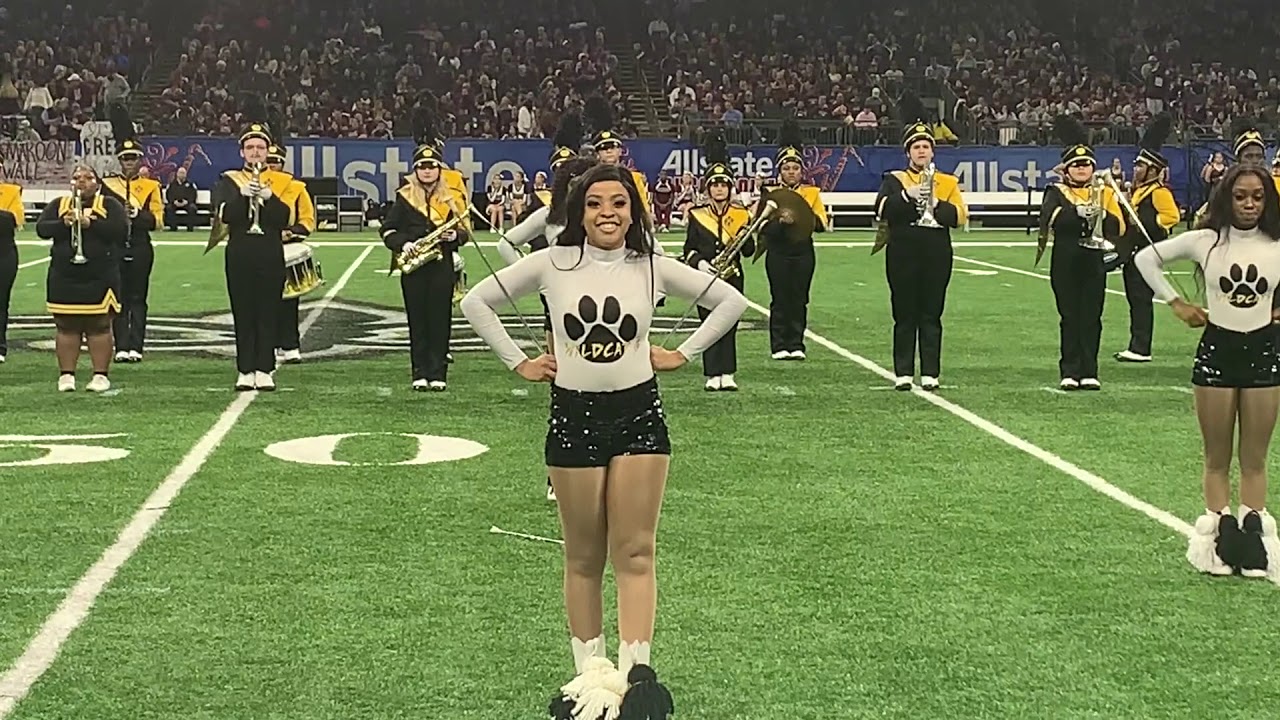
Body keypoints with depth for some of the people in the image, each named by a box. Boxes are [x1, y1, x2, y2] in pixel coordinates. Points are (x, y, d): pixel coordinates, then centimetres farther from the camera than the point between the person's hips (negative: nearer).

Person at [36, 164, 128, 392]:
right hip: (64, 276, 2)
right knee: (67, 328, 4)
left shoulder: (110, 205, 3)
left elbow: (121, 229, -13)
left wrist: (91, 224, -21)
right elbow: (41, 229, -2)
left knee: (99, 327, 0)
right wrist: (63, 223, -18)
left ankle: (101, 375, 4)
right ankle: (66, 375, 9)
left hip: (100, 277, -2)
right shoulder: (58, 205, 11)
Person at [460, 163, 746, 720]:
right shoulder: (552, 264, 0)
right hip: (574, 416, 0)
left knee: (635, 553, -4)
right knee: (583, 557, 5)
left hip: (638, 413, 0)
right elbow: (476, 302, 5)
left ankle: (636, 674, -7)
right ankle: (588, 674, 10)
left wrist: (684, 353, 2)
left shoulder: (653, 268, 1)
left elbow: (731, 301, 9)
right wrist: (519, 363, 1)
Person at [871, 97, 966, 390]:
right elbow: (883, 210, -12)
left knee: (932, 316, 2)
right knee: (904, 316, 1)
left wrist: (936, 204, -16)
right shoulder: (894, 180, 6)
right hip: (903, 255, -1)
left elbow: (960, 215, -2)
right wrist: (908, 195, -24)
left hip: (937, 256, 1)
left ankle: (930, 373, 6)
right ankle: (903, 372, 5)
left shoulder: (947, 182, 10)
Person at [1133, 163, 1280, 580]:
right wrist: (1176, 303, 1)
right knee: (1217, 459, 6)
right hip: (1217, 349, -1)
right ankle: (1218, 534, 10)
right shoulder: (1205, 241, -3)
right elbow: (1146, 257, 5)